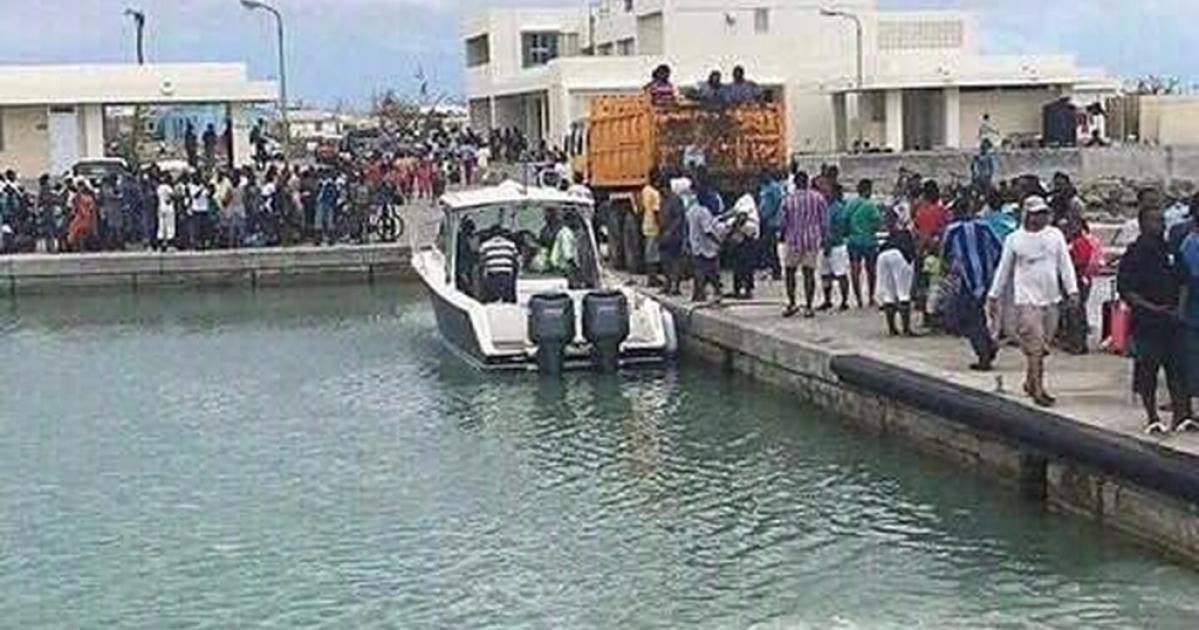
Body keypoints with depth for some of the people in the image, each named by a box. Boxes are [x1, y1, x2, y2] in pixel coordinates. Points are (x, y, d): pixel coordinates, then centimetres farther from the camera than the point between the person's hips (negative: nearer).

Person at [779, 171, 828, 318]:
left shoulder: (788, 199, -5)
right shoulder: (818, 198, -2)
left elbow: (782, 222, 0)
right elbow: (824, 221, 1)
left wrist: (782, 235, 19)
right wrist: (824, 238, 12)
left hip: (793, 241, -1)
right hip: (813, 241, 1)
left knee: (790, 271, 13)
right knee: (809, 272, 4)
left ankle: (792, 304, 8)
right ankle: (808, 307, 4)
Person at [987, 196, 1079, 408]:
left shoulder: (1055, 235, 6)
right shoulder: (1015, 239, -1)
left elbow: (1065, 264, 7)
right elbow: (1003, 269, 7)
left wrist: (1072, 290, -2)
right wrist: (993, 296, 9)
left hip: (1051, 299, 4)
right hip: (1027, 300, -4)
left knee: (1042, 347, 11)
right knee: (1035, 347, -9)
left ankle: (1031, 383, 26)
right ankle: (1038, 391, -4)